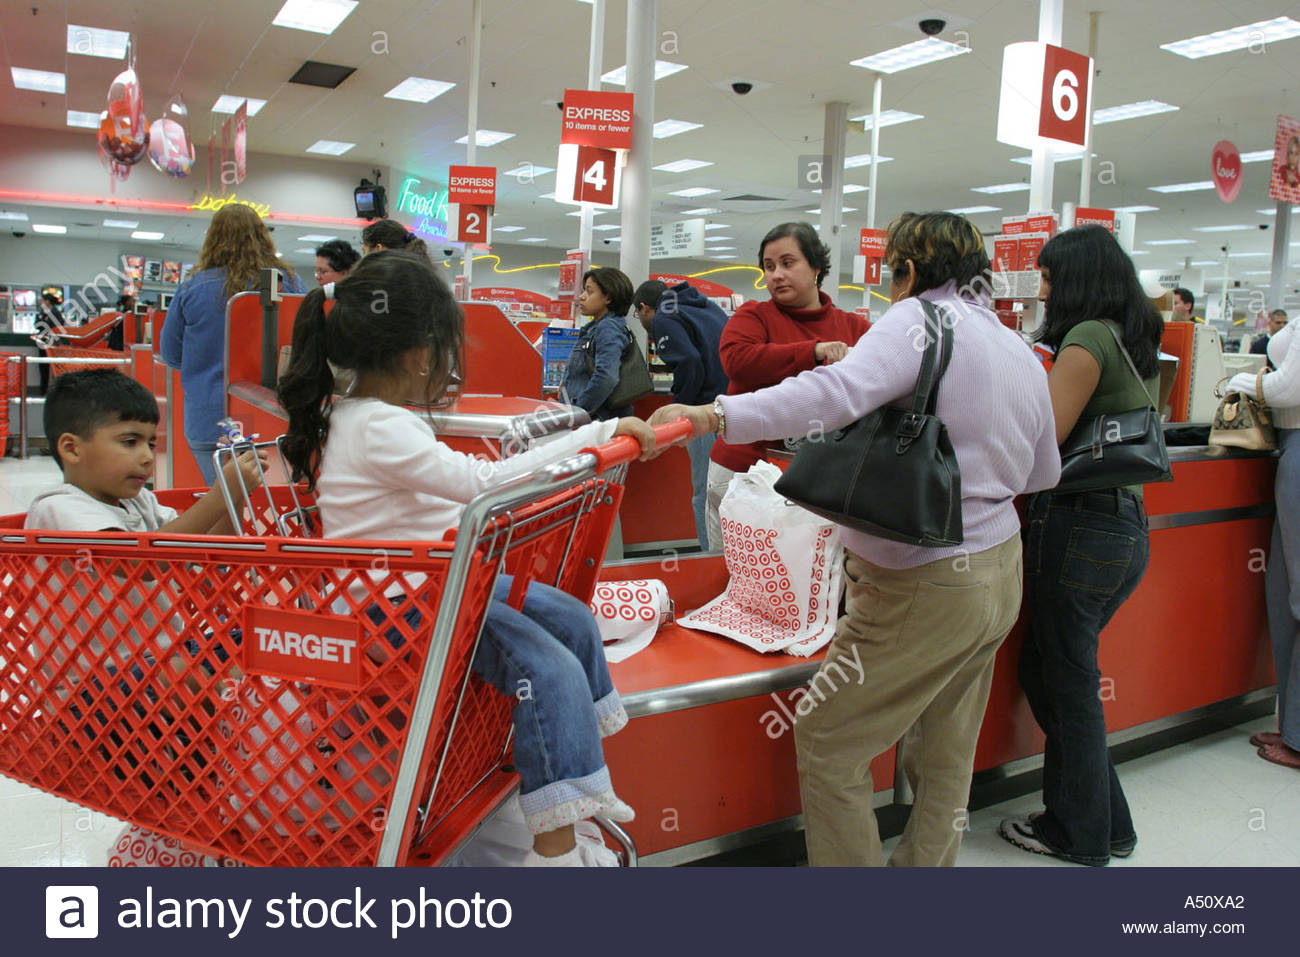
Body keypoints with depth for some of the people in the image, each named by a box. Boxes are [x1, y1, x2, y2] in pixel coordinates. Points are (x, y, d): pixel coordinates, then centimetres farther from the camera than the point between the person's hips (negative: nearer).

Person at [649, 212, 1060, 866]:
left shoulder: (921, 320, -14)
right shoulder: (1022, 352, 12)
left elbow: (841, 392, -33)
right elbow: (1044, 473, 21)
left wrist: (712, 415, -39)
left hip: (926, 585, -9)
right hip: (1000, 571, 9)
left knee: (826, 742, 4)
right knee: (944, 753, 19)